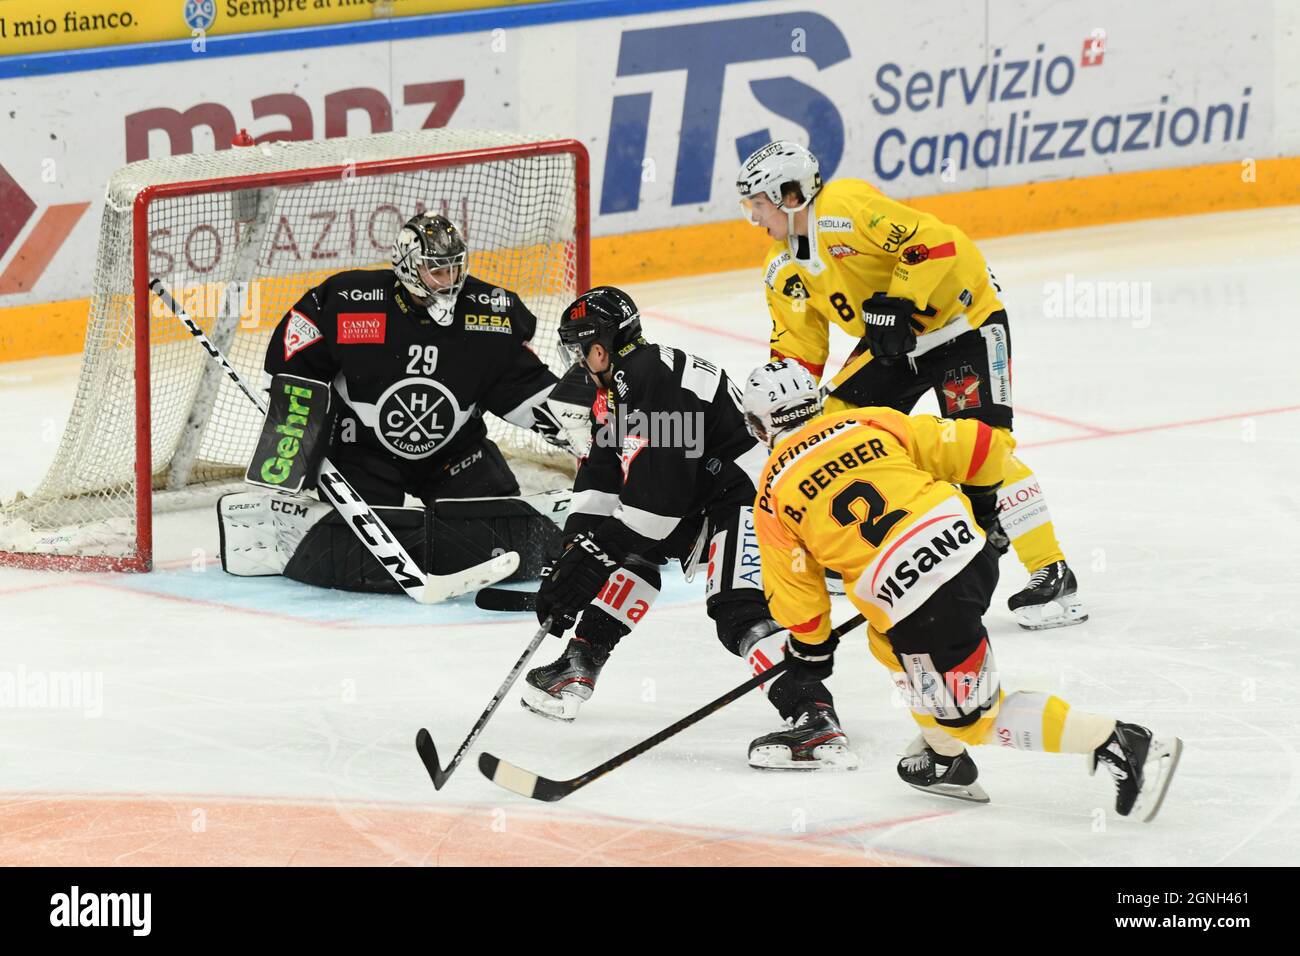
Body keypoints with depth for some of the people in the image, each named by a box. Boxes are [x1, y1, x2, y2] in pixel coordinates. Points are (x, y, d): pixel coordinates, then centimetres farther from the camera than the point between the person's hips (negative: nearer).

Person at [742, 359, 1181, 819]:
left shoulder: (773, 494, 6)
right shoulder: (868, 423, 12)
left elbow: (792, 583, 13)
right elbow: (960, 446, 10)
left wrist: (809, 647, 30)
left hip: (918, 604, -6)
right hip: (971, 547, 6)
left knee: (970, 712, 6)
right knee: (892, 643, 32)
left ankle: (1121, 745, -4)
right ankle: (945, 758, 40)